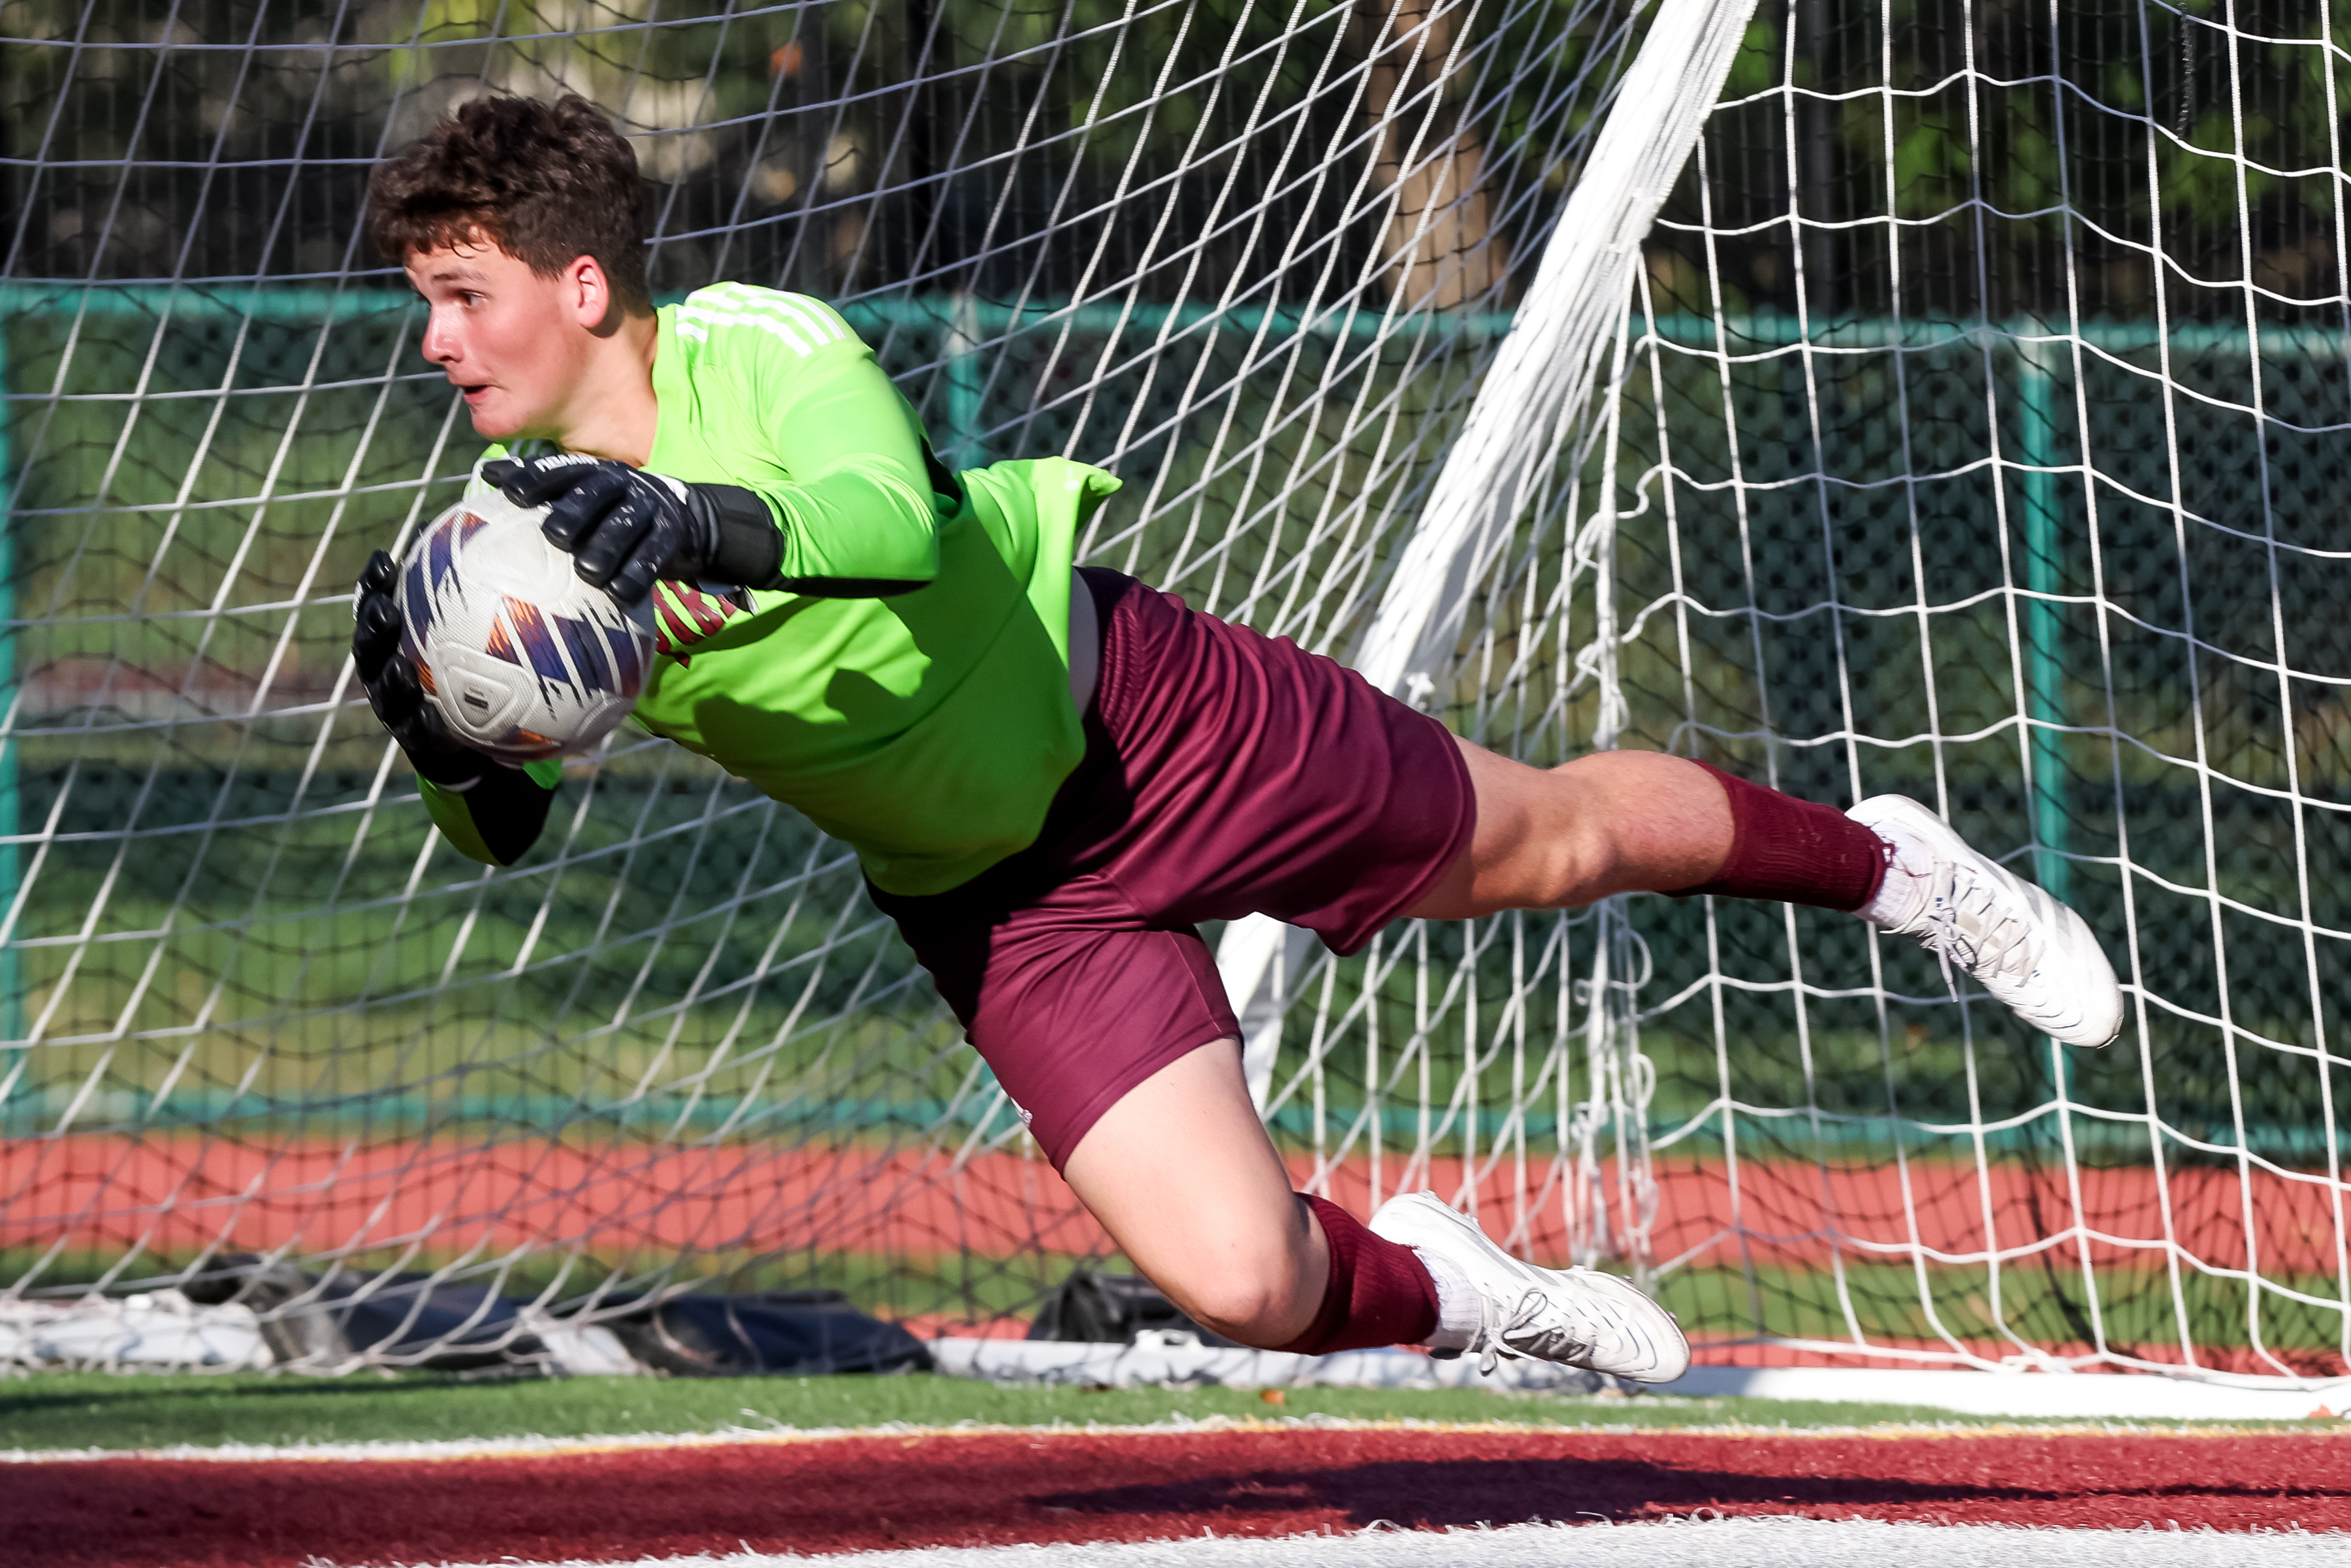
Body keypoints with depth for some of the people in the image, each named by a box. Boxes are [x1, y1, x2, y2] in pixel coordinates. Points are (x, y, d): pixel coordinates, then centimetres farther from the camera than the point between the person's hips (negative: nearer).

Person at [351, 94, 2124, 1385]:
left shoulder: (761, 351, -25)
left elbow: (889, 522, -45)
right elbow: (508, 830, -10)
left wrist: (707, 526, -62)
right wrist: (434, 730, -31)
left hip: (1141, 714, -3)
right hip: (1004, 902, 3)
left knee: (1546, 843, 15)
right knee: (1240, 1282, -11)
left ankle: (1881, 861, 45)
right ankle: (1434, 1287, 25)